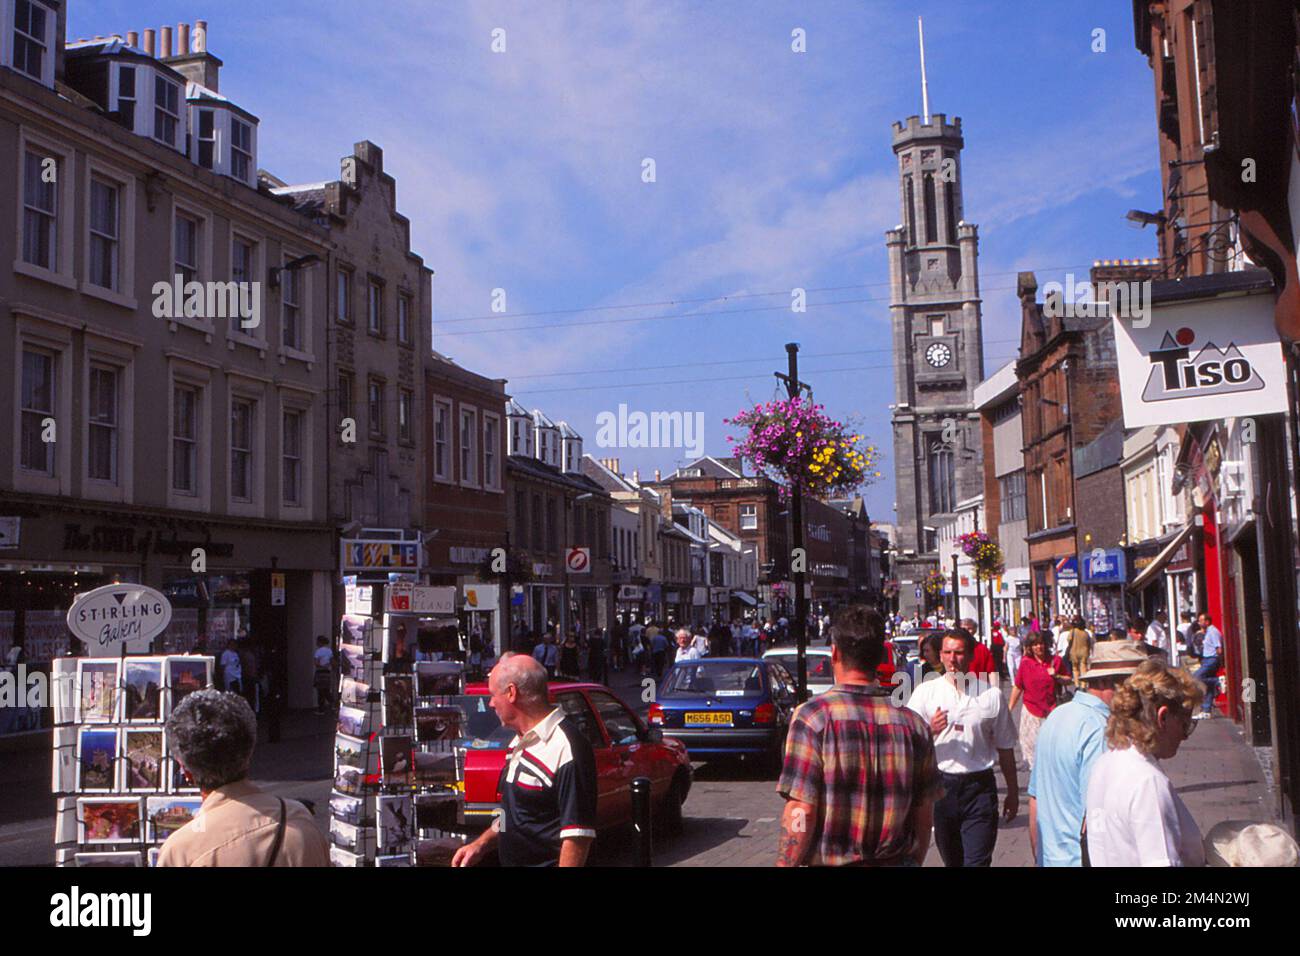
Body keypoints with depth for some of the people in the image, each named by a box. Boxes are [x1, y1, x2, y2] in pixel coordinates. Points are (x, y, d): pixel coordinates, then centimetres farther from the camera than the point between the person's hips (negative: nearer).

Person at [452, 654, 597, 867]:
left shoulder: (566, 747, -21)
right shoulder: (520, 742, 12)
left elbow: (578, 834, -24)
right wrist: (481, 845, 14)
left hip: (547, 861, -9)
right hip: (509, 860, 9)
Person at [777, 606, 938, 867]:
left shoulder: (813, 716, -12)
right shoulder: (913, 722, 1)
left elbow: (801, 811, -15)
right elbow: (925, 814, 7)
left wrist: (785, 863, -6)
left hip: (830, 863, -4)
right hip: (899, 861, 4)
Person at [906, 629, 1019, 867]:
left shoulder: (991, 695, 3)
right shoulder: (925, 691, 2)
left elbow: (1005, 748, 10)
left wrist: (1013, 793, 14)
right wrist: (930, 730, -21)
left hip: (979, 787, -1)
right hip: (940, 785, 2)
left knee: (977, 861, -9)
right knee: (951, 860, 15)